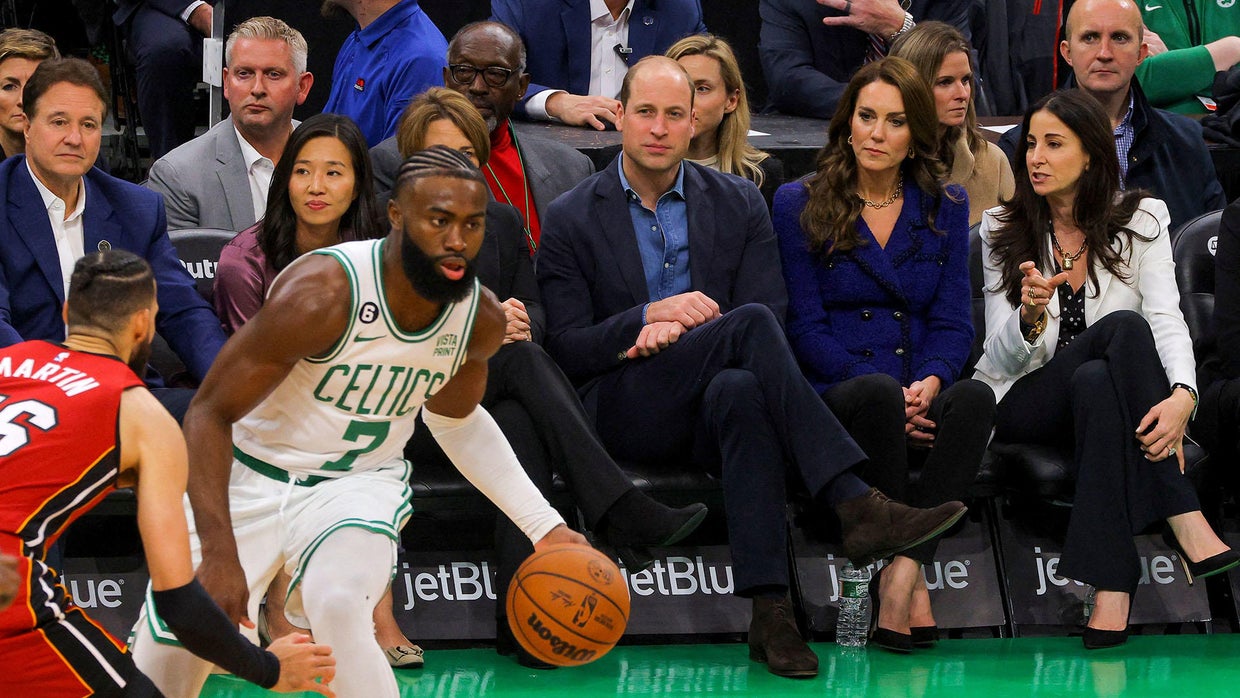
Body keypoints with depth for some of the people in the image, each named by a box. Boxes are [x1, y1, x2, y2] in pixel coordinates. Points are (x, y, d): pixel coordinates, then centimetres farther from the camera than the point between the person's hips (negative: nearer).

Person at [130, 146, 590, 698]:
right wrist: (219, 554, -32)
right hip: (251, 476, -2)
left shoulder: (481, 319, -9)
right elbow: (208, 415, -23)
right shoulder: (321, 295, -28)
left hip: (359, 481, 2)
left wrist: (543, 525, 8)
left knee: (340, 611, -32)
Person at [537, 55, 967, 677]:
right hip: (623, 411, -2)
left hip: (715, 405, 2)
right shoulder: (571, 219, 8)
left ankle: (768, 610, -49)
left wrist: (679, 331, -12)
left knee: (740, 390, -39)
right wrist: (650, 316, -15)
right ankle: (856, 507, -41)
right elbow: (565, 348, 1)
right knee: (750, 325, -30)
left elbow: (773, 317, 5)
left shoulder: (738, 205, 14)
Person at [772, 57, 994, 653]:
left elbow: (952, 321, 9)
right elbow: (806, 329, -1)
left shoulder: (945, 207, 15)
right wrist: (882, 390, -15)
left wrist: (929, 384, -14)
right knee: (877, 392, -38)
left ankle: (902, 570, -39)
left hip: (919, 399, 3)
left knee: (974, 398, -32)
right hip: (829, 398, -3)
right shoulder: (798, 205, 6)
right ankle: (911, 581, -33)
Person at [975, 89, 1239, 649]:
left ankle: (1111, 586, -46)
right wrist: (1030, 316, -28)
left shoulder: (1141, 220, 5)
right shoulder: (1001, 233, 5)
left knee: (1097, 383, -37)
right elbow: (1003, 357, -3)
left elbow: (1167, 319, -10)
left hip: (1105, 396, 1)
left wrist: (1182, 395, -32)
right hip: (1021, 405, -1)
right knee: (1123, 327, -31)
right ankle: (1188, 527, -43)